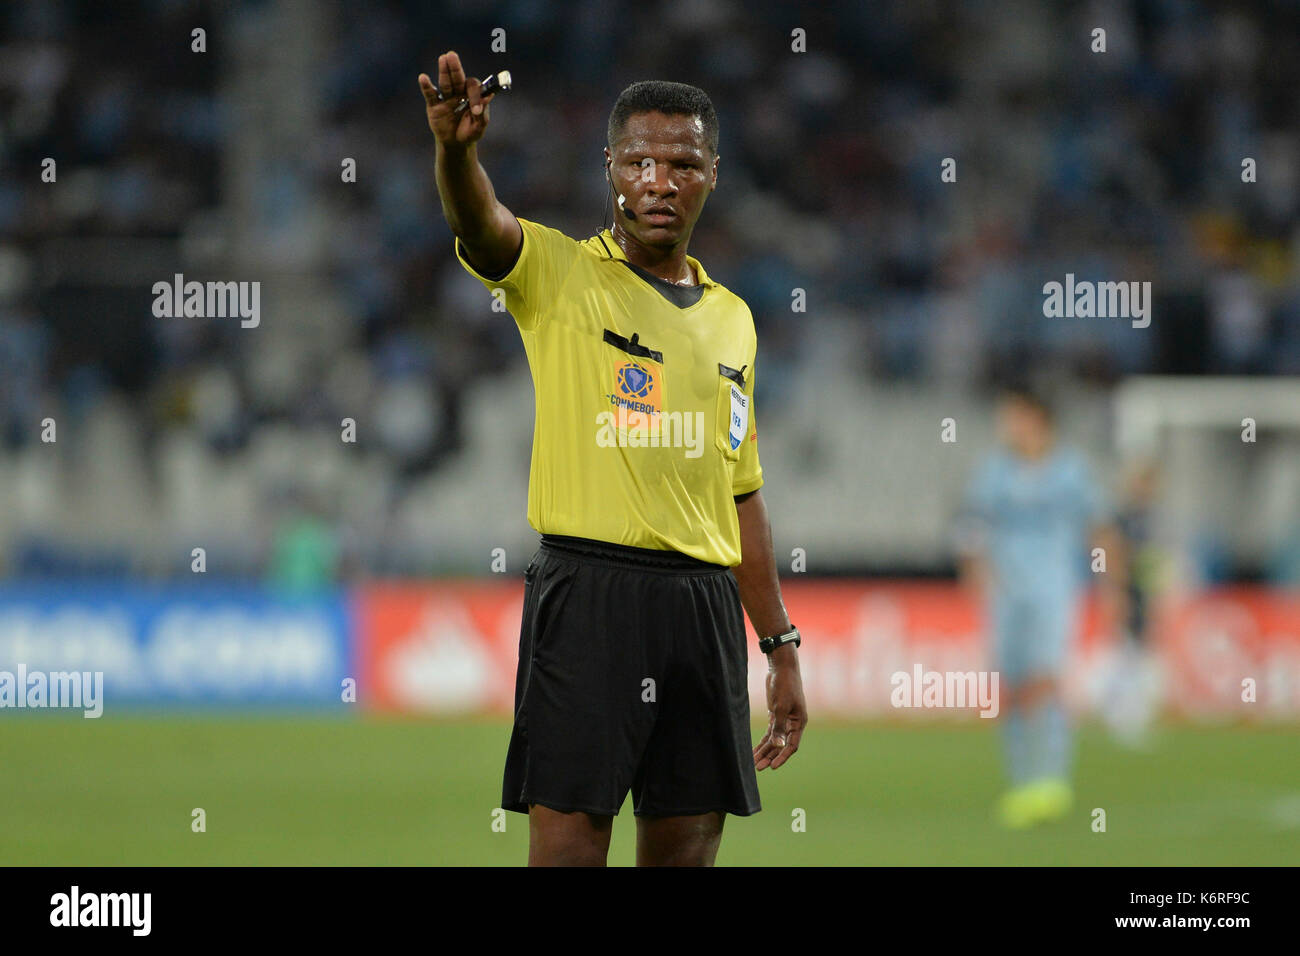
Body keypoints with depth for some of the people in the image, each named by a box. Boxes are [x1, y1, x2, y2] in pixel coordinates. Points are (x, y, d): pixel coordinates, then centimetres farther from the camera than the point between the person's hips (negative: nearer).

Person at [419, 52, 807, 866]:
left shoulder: (731, 319, 17)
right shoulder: (559, 273, 2)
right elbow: (480, 225, -21)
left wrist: (782, 648, 19)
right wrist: (456, 150, -44)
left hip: (706, 606, 5)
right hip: (588, 591, -5)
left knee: (688, 849, 5)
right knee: (568, 838, -10)